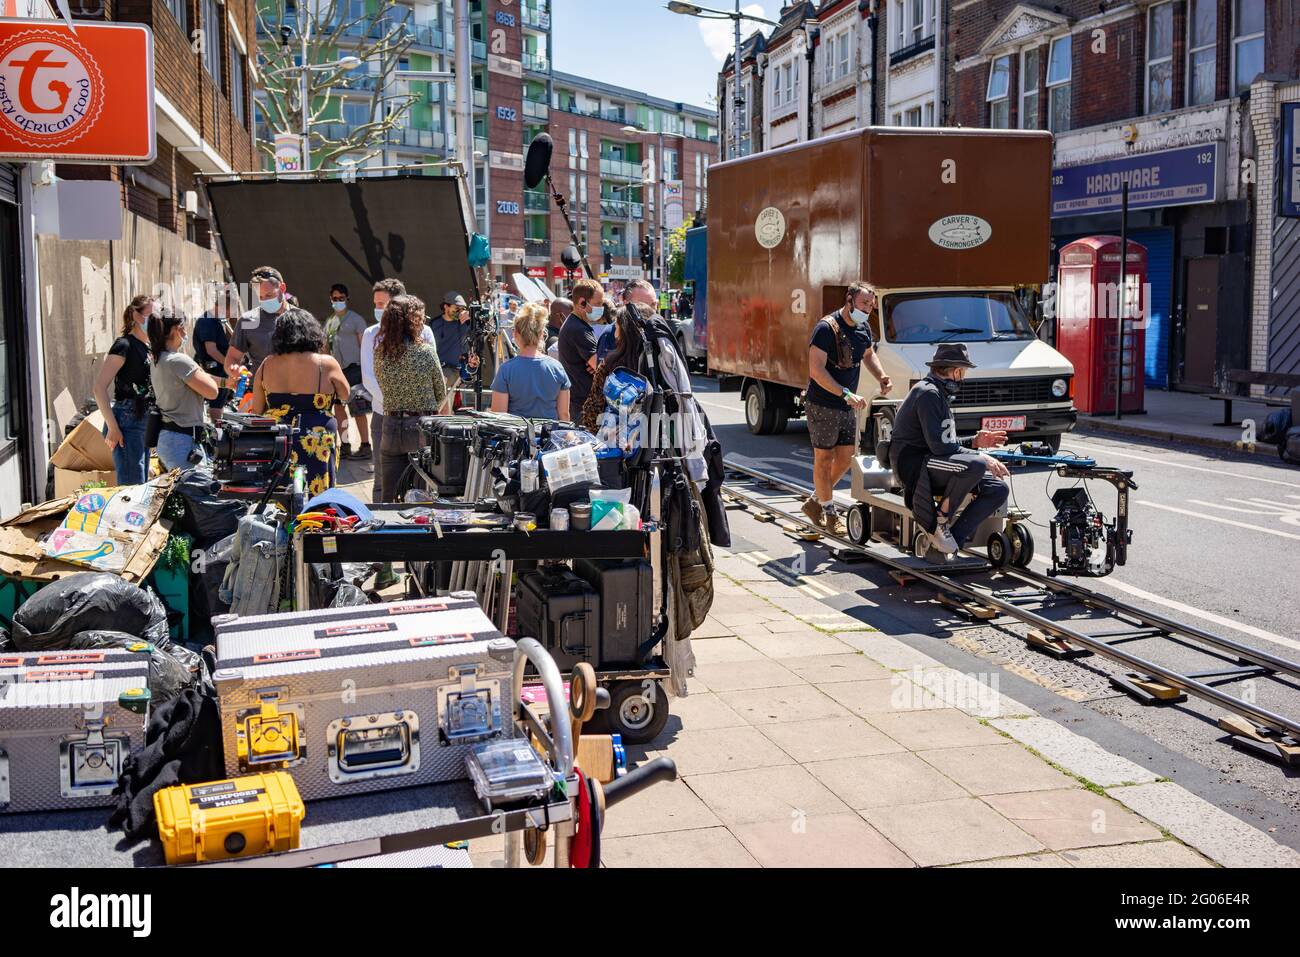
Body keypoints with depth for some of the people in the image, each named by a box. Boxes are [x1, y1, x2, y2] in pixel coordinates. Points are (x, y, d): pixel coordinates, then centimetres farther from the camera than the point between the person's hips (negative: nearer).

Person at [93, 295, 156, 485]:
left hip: (144, 422, 9)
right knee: (132, 486, -10)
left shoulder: (148, 347, 13)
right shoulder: (124, 345, -10)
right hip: (127, 422, -9)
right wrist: (112, 427, -19)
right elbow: (99, 388, -16)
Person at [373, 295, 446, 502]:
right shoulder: (426, 351, -10)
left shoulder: (380, 353, 0)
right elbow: (441, 394, 0)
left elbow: (385, 389, 9)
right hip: (423, 429, -3)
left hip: (391, 427, 3)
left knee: (389, 499, 10)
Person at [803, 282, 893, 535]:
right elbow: (816, 371, -24)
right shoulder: (826, 328, -18)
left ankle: (815, 502, 28)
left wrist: (881, 376, 8)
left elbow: (869, 354, 28)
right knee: (824, 458, 2)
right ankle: (830, 514, 12)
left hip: (848, 407, 8)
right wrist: (847, 394, -28)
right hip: (823, 406, -8)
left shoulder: (863, 329, 7)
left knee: (845, 458, 11)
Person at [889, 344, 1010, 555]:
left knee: (998, 489, -4)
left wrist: (974, 442, 7)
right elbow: (939, 446, -22)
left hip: (929, 462, 10)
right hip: (912, 464, -10)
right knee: (974, 466, -35)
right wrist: (981, 457, -18)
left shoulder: (939, 393, 21)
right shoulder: (928, 393, -13)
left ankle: (953, 540, -10)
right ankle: (940, 521, -16)